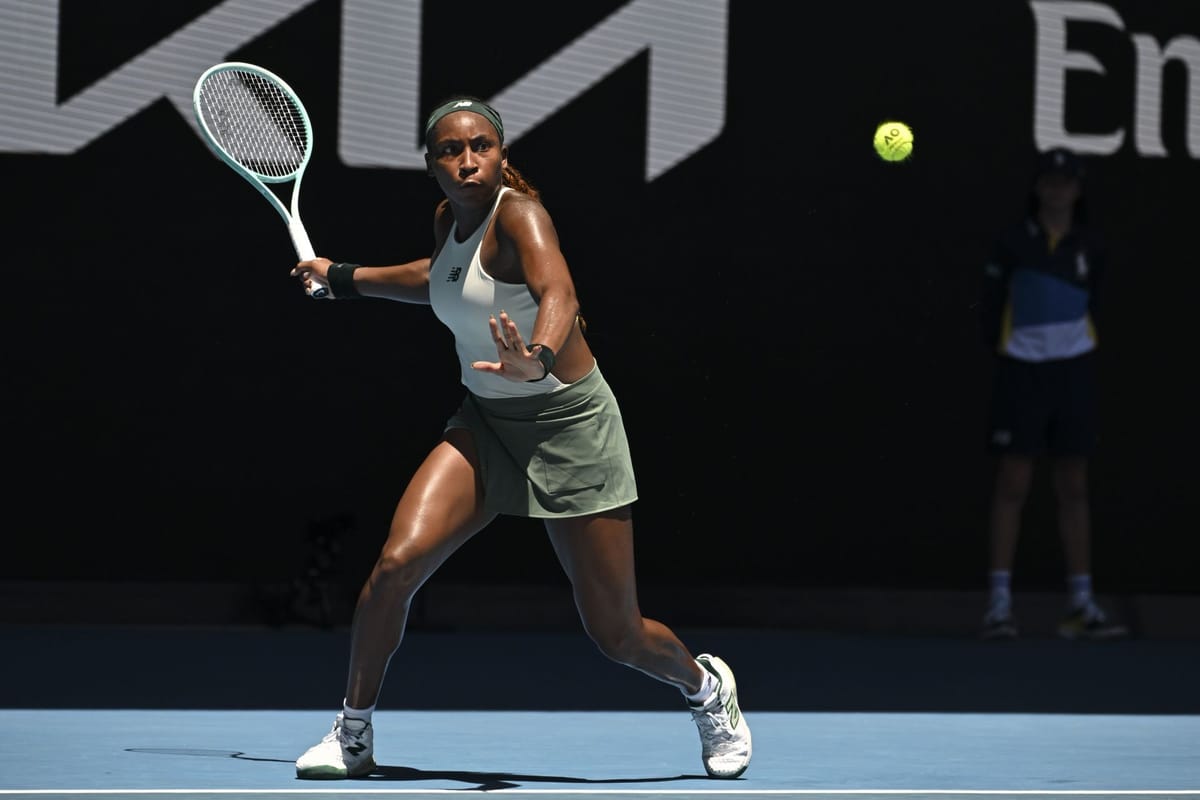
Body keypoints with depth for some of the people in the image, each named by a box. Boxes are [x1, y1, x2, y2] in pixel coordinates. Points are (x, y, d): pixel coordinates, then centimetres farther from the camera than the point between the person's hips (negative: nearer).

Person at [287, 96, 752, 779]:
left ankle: (707, 685, 35)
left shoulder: (518, 214, -20)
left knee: (617, 635, 1)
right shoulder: (449, 219, 2)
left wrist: (539, 360, -61)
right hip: (485, 425, 6)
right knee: (397, 563, -17)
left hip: (569, 426, -6)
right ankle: (353, 736, 0)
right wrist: (345, 277, 26)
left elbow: (560, 297, -40)